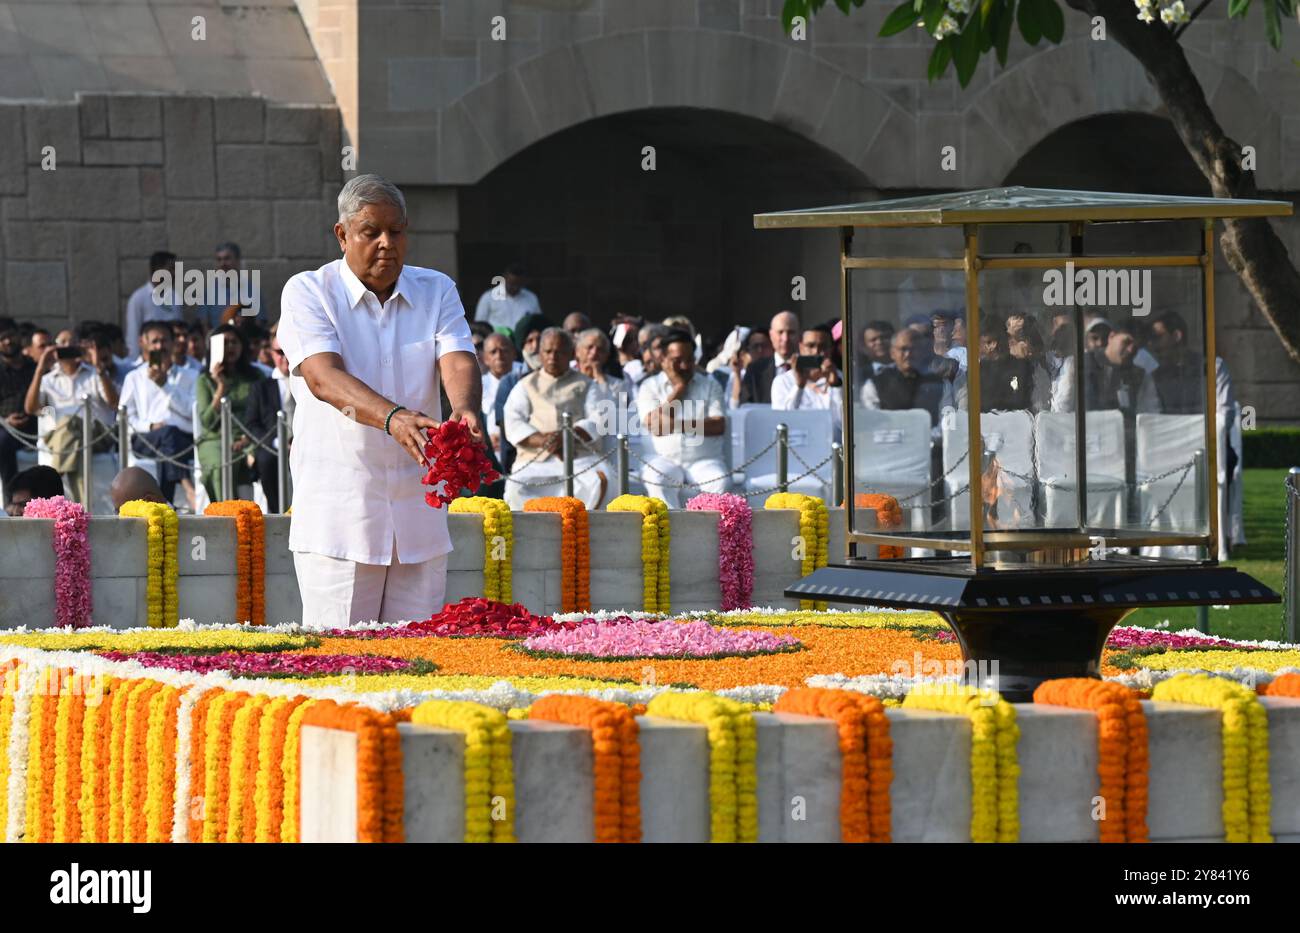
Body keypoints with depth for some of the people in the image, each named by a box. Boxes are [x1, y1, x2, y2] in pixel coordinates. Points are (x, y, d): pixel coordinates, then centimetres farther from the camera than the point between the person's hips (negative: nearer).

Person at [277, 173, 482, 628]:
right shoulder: (308, 292, -2)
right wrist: (392, 417, -37)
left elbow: (458, 361, -6)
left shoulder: (436, 291, 10)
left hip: (419, 517, 4)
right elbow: (323, 377, -18)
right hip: (336, 517, -4)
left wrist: (465, 411, -31)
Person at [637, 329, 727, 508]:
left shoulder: (710, 386, 12)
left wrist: (681, 425, -15)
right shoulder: (651, 386, 10)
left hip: (705, 460, 1)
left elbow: (719, 426, -2)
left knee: (718, 481, -31)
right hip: (667, 459, 0)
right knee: (655, 479, -33)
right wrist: (678, 389, -2)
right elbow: (656, 426, -6)